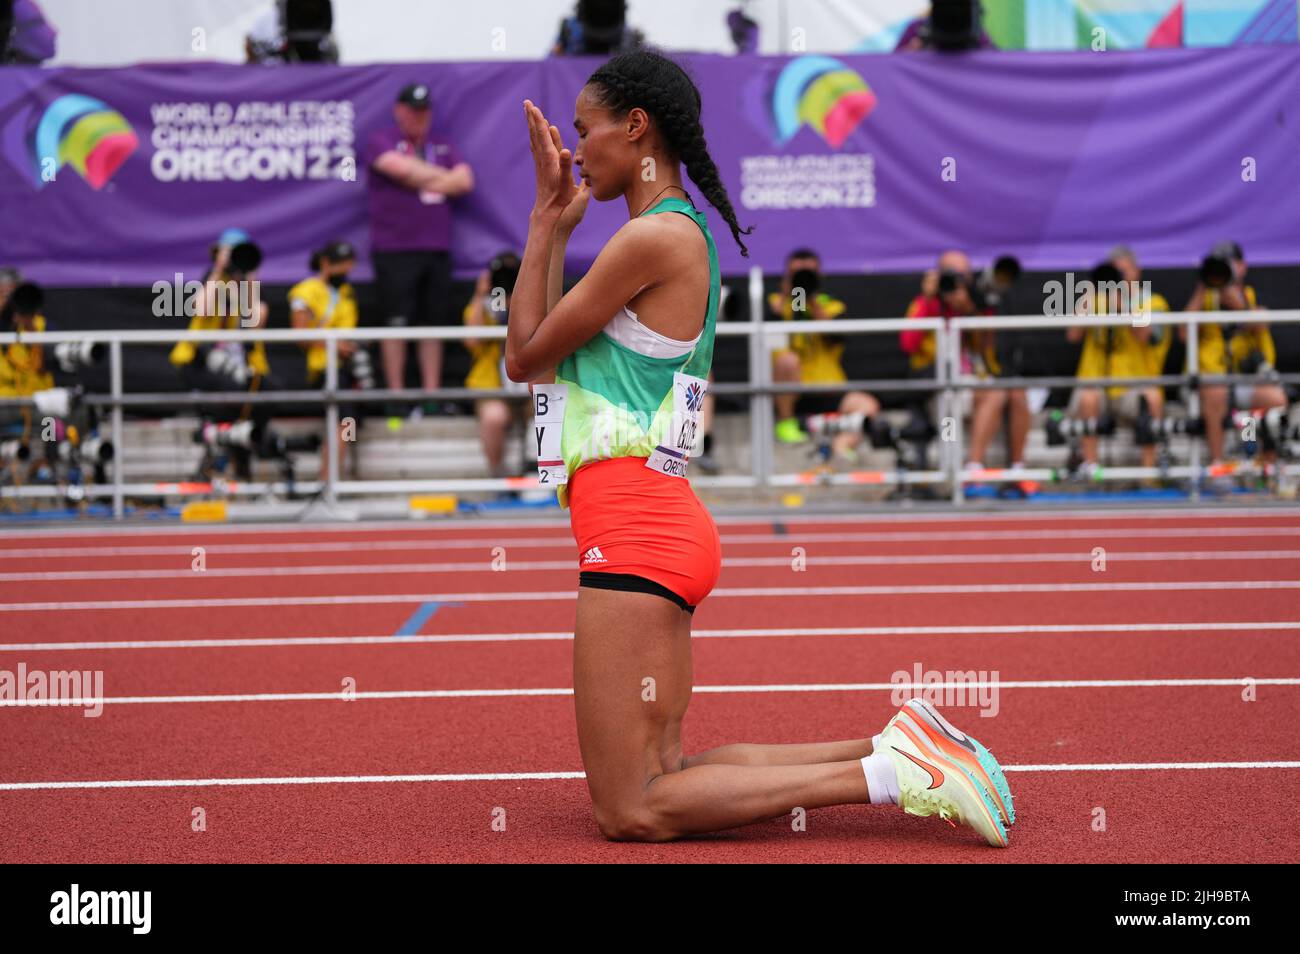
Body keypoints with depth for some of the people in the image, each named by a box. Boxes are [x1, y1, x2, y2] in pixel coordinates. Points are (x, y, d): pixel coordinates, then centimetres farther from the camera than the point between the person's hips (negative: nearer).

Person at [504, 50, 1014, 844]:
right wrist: (556, 221, 16)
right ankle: (894, 750, 7)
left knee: (633, 811, -8)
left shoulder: (656, 236, -12)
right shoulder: (683, 233, 18)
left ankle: (891, 771, -12)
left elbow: (524, 356, -5)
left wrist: (547, 221, 4)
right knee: (659, 775, 12)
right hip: (658, 521, 10)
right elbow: (546, 360, 18)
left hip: (635, 525, -10)